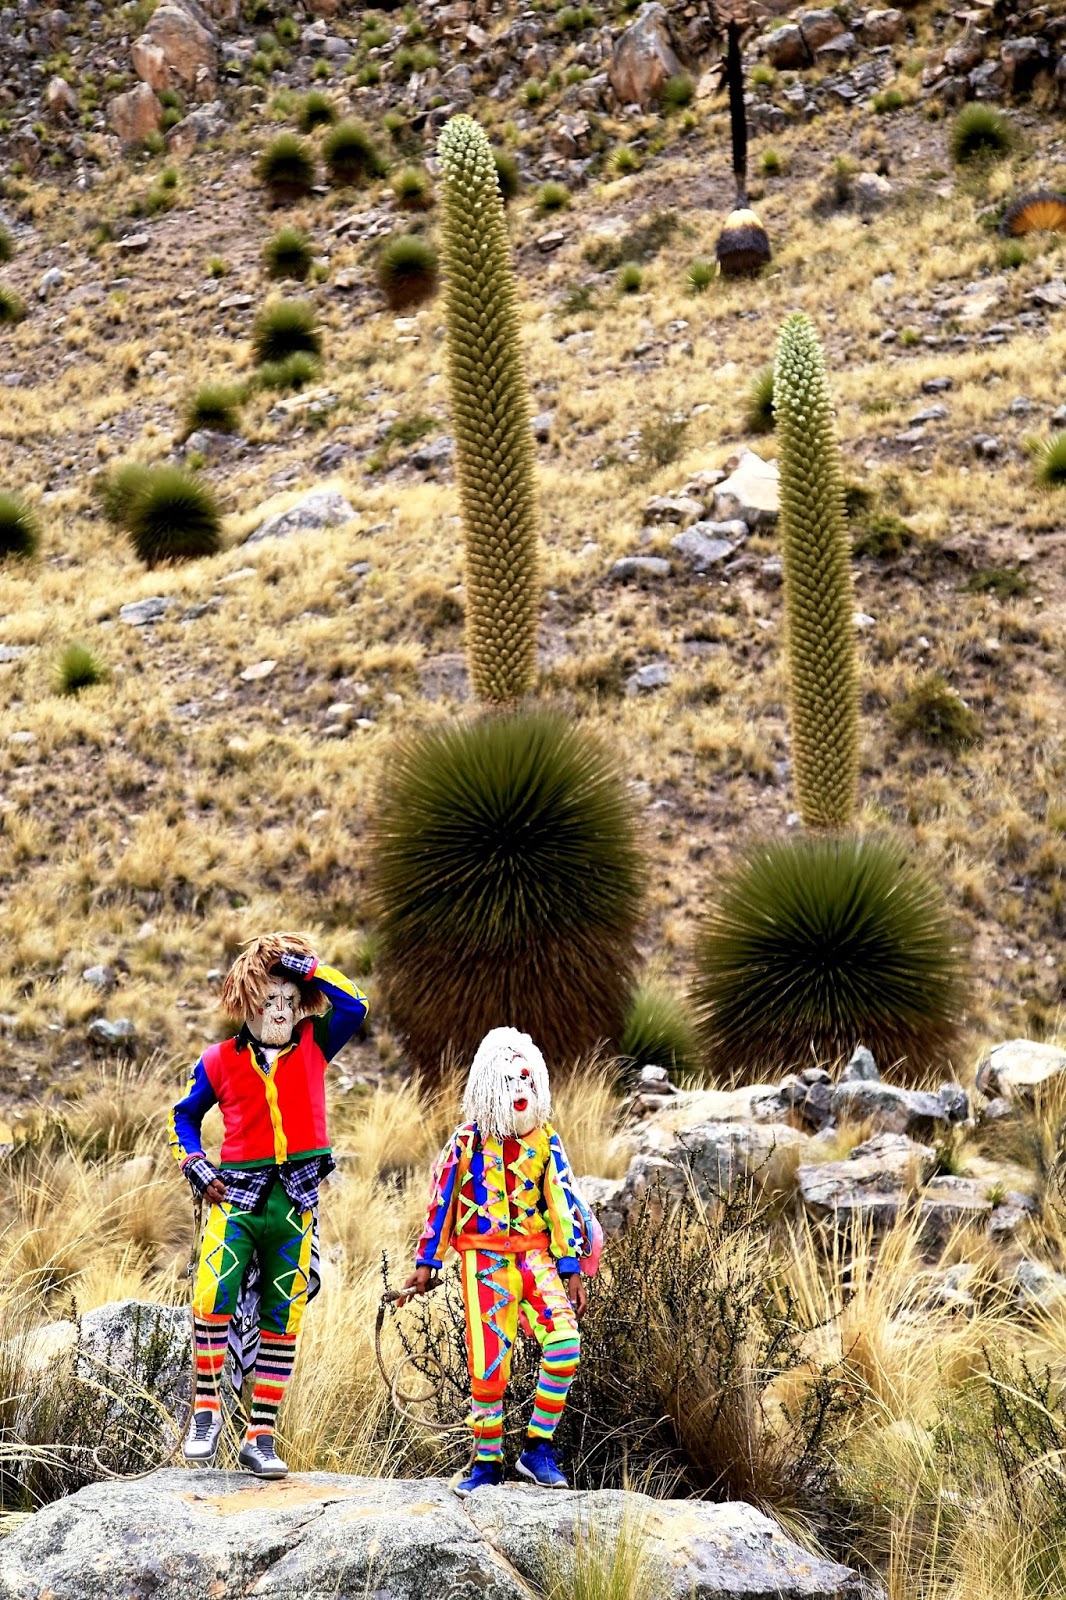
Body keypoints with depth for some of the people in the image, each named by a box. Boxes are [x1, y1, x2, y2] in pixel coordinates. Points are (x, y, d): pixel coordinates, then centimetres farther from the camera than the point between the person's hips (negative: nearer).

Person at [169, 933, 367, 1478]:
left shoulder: (312, 1048, 6)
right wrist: (197, 1169, 2)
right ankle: (206, 1409, 2)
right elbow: (184, 1116, 15)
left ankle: (261, 1436, 11)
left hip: (295, 1201, 2)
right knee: (212, 1300, -18)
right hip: (236, 1194, -2)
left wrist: (307, 966, -6)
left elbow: (354, 1006, -7)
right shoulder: (221, 1061, 4)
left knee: (282, 1320, 4)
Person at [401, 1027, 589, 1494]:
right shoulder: (467, 1142, 1)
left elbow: (563, 1206, 7)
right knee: (487, 1364, -5)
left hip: (535, 1255, 1)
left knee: (564, 1338, -20)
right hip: (484, 1260, -1)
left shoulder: (546, 1141, 5)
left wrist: (572, 1269, 3)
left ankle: (538, 1448, -7)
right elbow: (441, 1201, 6)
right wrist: (426, 1263, 4)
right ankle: (487, 1461, 14)